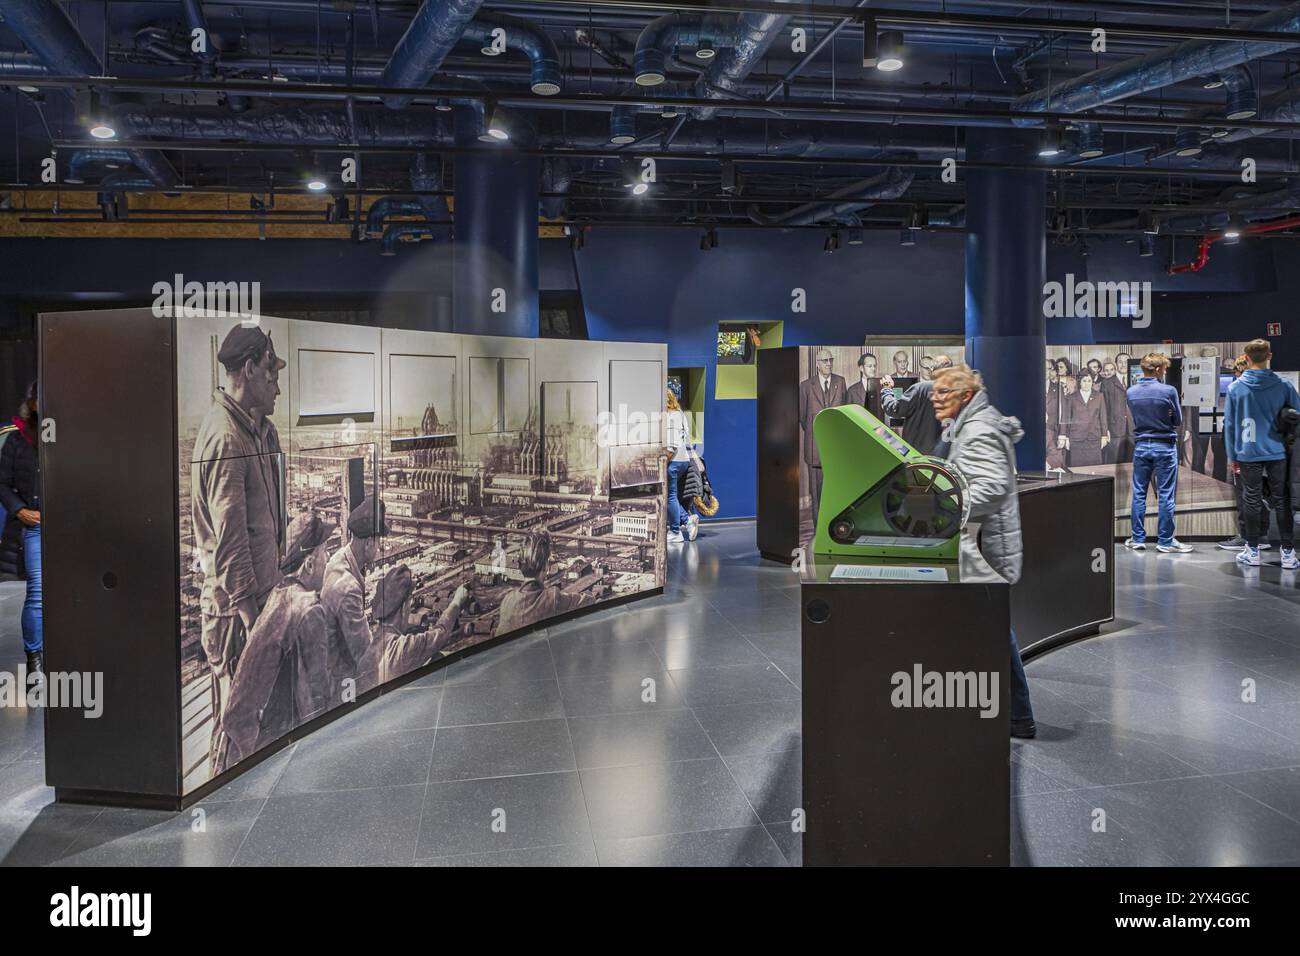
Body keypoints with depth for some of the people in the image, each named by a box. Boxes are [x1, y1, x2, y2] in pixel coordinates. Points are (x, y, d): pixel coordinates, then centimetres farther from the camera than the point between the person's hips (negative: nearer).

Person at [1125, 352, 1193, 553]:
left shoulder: (1131, 392, -1)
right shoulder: (1169, 391, -13)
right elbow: (1178, 421, -1)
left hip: (1141, 445, 4)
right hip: (1165, 446, -4)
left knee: (1139, 494, 8)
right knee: (1166, 496, 2)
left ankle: (1137, 539, 12)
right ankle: (1165, 541, 6)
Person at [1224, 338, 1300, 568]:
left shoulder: (1235, 388, -2)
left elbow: (1229, 425, 0)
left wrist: (1232, 456, 7)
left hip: (1248, 454, 0)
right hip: (1277, 454, 0)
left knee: (1251, 502, 8)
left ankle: (1252, 551, 13)